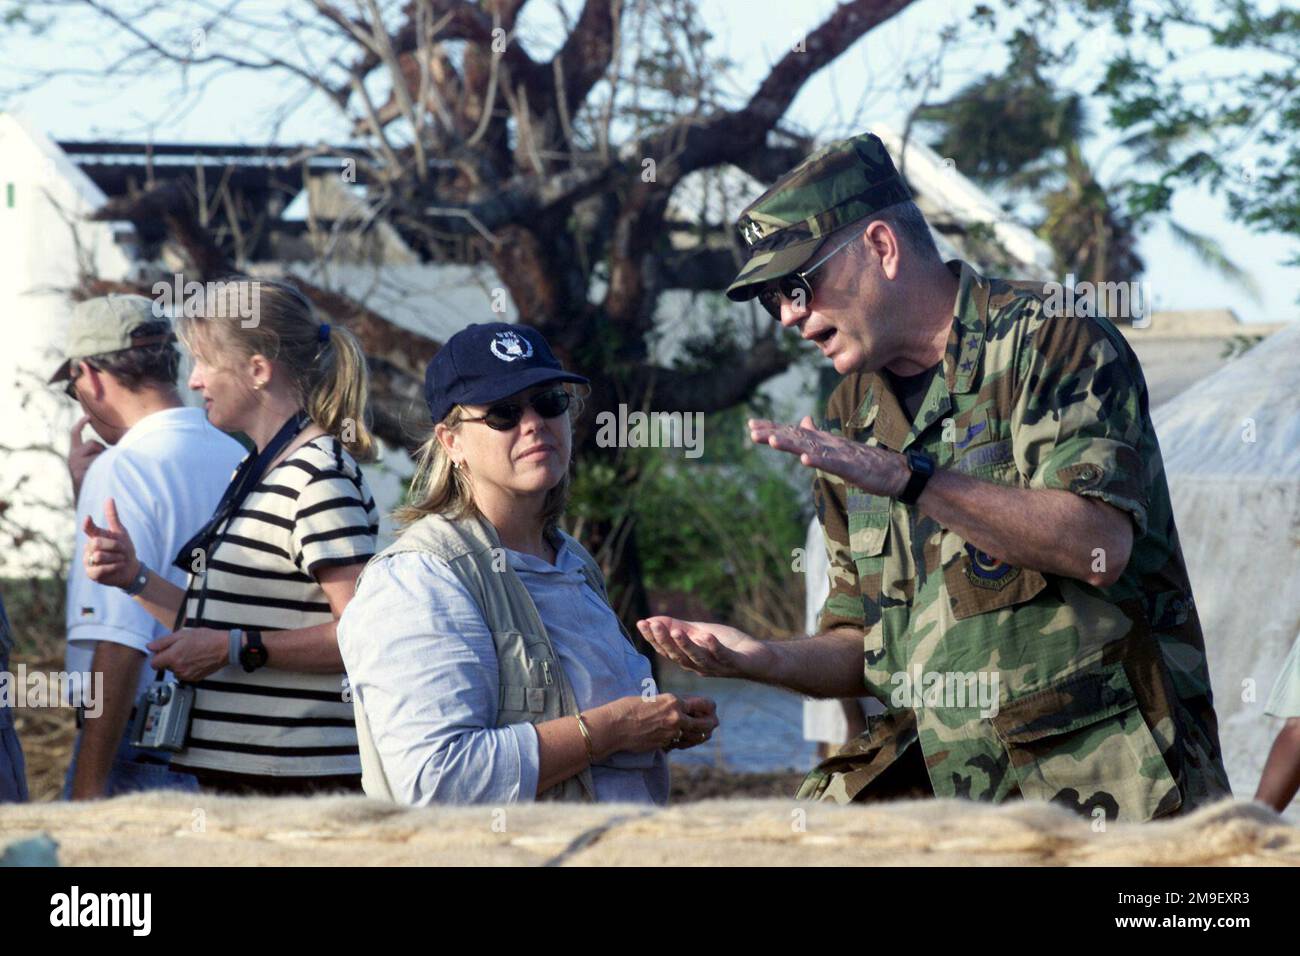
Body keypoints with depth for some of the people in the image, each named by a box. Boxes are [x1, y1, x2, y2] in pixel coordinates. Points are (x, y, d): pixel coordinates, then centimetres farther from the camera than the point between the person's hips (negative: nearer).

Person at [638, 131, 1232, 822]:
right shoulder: (852, 419, 17)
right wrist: (765, 662, -3)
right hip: (939, 785, 6)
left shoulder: (1050, 340, -4)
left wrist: (907, 477, -24)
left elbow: (1099, 545, -20)